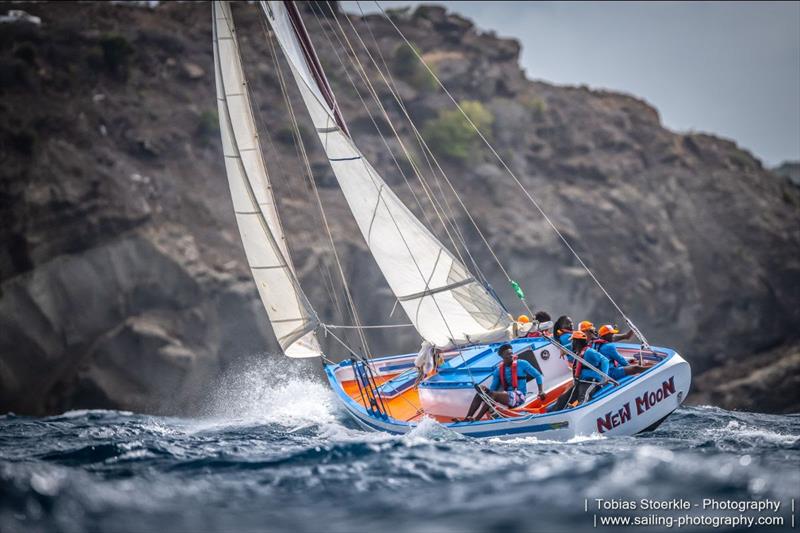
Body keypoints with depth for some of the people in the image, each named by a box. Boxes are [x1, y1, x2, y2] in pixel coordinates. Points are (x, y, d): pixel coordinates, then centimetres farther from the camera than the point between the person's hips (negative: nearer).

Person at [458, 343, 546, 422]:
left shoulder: (522, 364, 0)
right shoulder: (499, 370, 11)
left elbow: (537, 375, 5)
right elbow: (493, 388, 10)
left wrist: (541, 391, -5)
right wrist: (486, 391, -13)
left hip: (518, 397, -6)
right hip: (506, 395, 6)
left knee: (493, 394, -30)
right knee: (480, 393, -13)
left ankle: (476, 419, -38)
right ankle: (466, 418, -23)